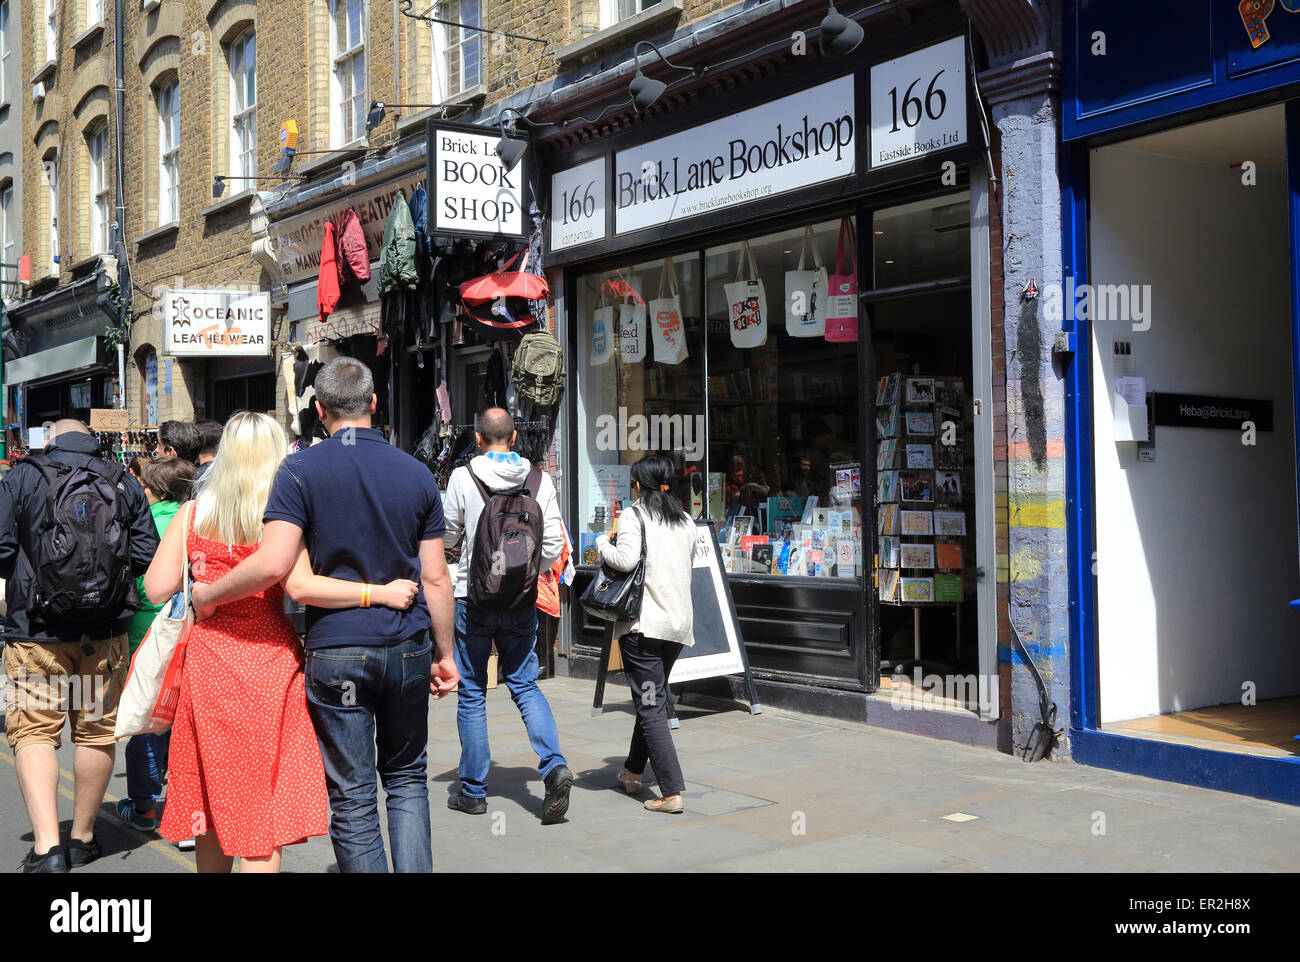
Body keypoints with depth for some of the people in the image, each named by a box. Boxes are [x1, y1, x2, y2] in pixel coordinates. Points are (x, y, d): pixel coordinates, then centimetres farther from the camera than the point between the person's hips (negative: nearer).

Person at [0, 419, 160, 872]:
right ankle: (82, 838, 24)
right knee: (96, 731, 13)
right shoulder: (124, 483, 3)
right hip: (105, 633, 2)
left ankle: (47, 845, -12)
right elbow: (147, 555, 1)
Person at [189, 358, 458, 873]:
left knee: (352, 796, 5)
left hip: (336, 651, -3)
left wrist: (207, 595, -1)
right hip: (407, 647, 3)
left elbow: (273, 563, -17)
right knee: (407, 778, 18)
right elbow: (435, 578, 4)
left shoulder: (301, 469, -6)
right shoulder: (417, 473, 4)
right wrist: (445, 654, 14)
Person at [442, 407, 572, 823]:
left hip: (474, 597, -2)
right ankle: (554, 766, -9)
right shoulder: (538, 479, 0)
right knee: (525, 685, 11)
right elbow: (554, 543, -2)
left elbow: (449, 535, 3)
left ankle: (473, 791, 14)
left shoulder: (463, 477, -8)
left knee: (471, 693, 8)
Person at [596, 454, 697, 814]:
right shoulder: (686, 521, 13)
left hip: (644, 623, -7)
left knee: (651, 706, -5)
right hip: (679, 623, 7)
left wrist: (602, 542, -2)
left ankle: (672, 792, -10)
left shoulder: (634, 516, -7)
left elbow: (626, 560, -19)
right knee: (652, 698, 21)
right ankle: (633, 771, 35)